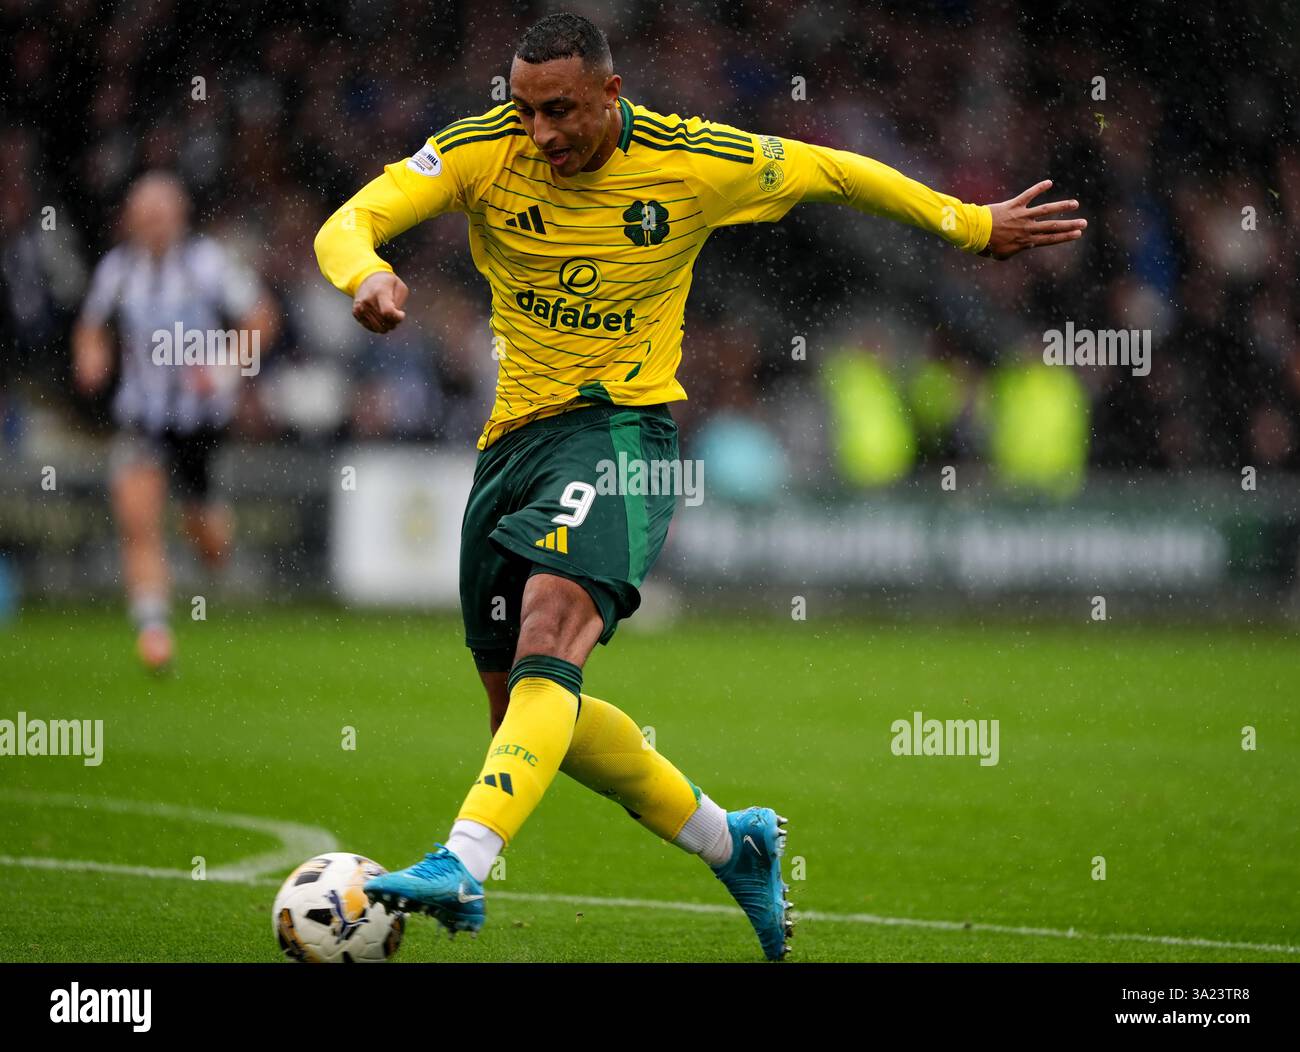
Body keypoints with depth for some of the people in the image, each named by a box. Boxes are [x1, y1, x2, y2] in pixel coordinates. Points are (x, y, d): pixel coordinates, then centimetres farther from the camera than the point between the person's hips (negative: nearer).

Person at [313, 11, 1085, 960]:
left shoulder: (699, 162, -9)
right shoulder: (481, 150, -5)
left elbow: (831, 171, 8)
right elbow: (349, 224, -14)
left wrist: (971, 224, 15)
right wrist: (367, 275, -38)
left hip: (623, 428, -5)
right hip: (514, 433, 5)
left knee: (548, 637, -30)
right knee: (527, 708, 8)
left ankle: (461, 868, -44)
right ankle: (732, 844, 26)